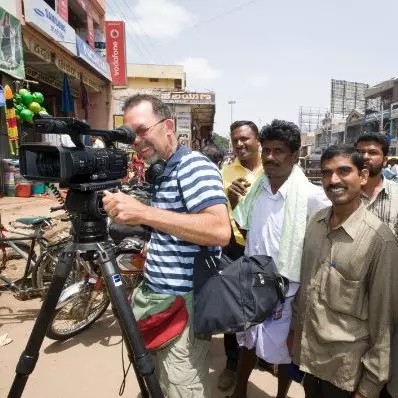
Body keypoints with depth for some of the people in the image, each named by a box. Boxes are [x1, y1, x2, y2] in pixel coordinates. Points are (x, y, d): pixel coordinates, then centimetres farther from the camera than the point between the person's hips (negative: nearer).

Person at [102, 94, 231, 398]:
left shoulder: (195, 166, -16)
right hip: (154, 296, 9)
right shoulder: (159, 172, 12)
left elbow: (220, 231, -32)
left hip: (182, 303, -9)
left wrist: (143, 213, -33)